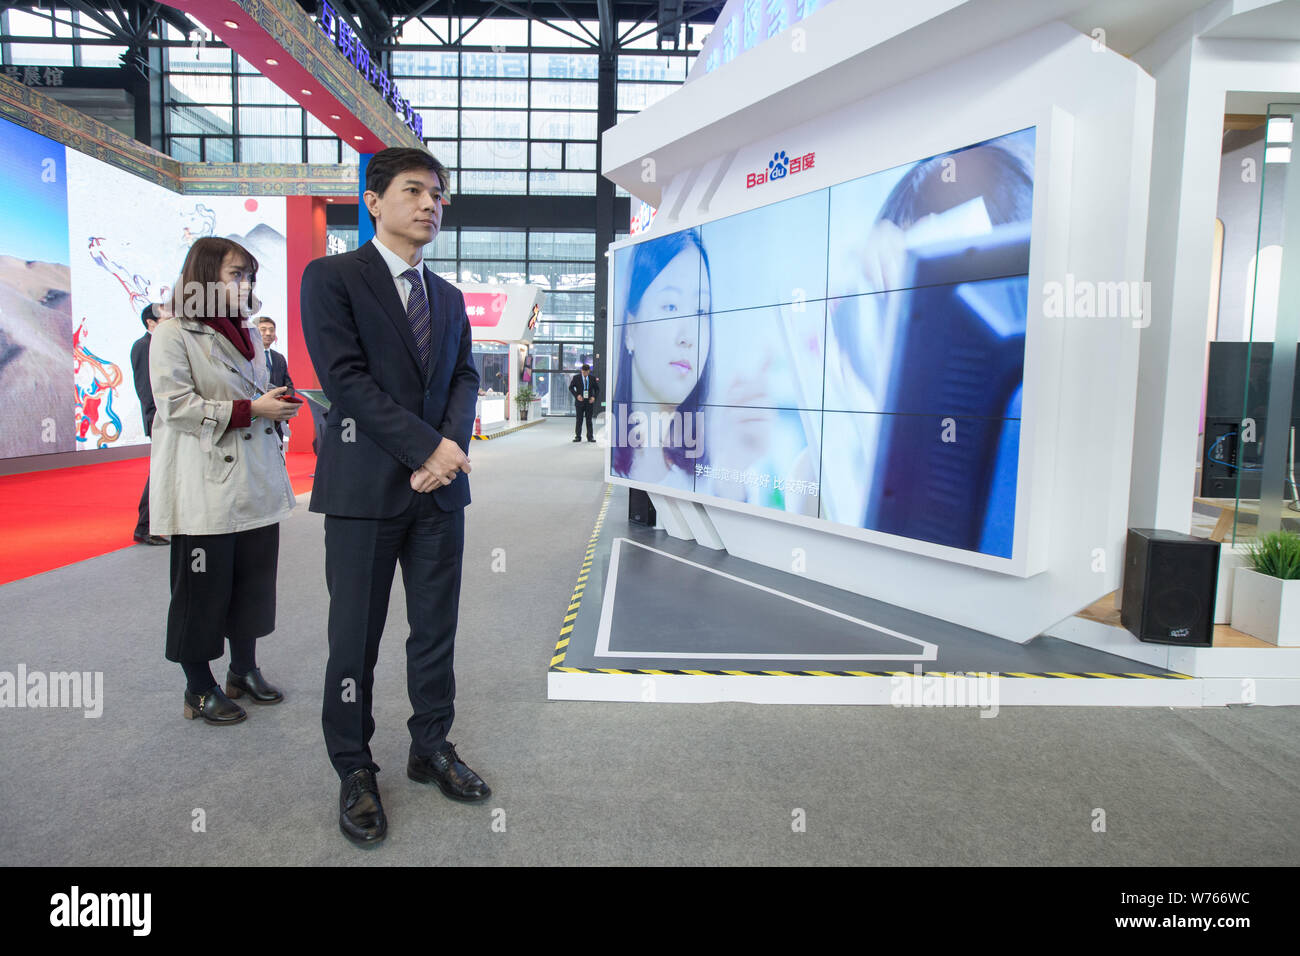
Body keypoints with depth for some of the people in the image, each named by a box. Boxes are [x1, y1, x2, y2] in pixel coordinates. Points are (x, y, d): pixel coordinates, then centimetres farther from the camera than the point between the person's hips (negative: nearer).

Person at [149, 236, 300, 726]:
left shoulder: (247, 335, 17)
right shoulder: (173, 334, -7)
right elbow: (176, 405, -16)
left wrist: (277, 404, 6)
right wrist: (251, 409, -20)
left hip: (255, 483, 8)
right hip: (205, 488, -7)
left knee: (252, 578, 13)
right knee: (203, 585, 2)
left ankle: (244, 669, 29)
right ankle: (199, 689, 17)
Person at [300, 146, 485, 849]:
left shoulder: (448, 298, 17)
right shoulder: (331, 277, -1)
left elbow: (464, 377, 11)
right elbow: (345, 376, -11)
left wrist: (453, 445, -9)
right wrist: (426, 448, -16)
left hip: (441, 485, 5)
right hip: (367, 487, -5)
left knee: (436, 630, 12)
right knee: (356, 636, 5)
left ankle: (432, 748, 28)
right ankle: (354, 771, 21)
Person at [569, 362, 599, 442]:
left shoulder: (593, 378, 4)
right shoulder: (576, 378, 0)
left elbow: (597, 389, 11)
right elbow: (571, 387, 3)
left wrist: (594, 397, -5)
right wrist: (577, 395, -11)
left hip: (589, 402, 1)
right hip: (580, 401, -1)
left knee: (589, 420, 5)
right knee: (579, 420, 2)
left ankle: (590, 437, 11)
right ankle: (578, 436, 9)